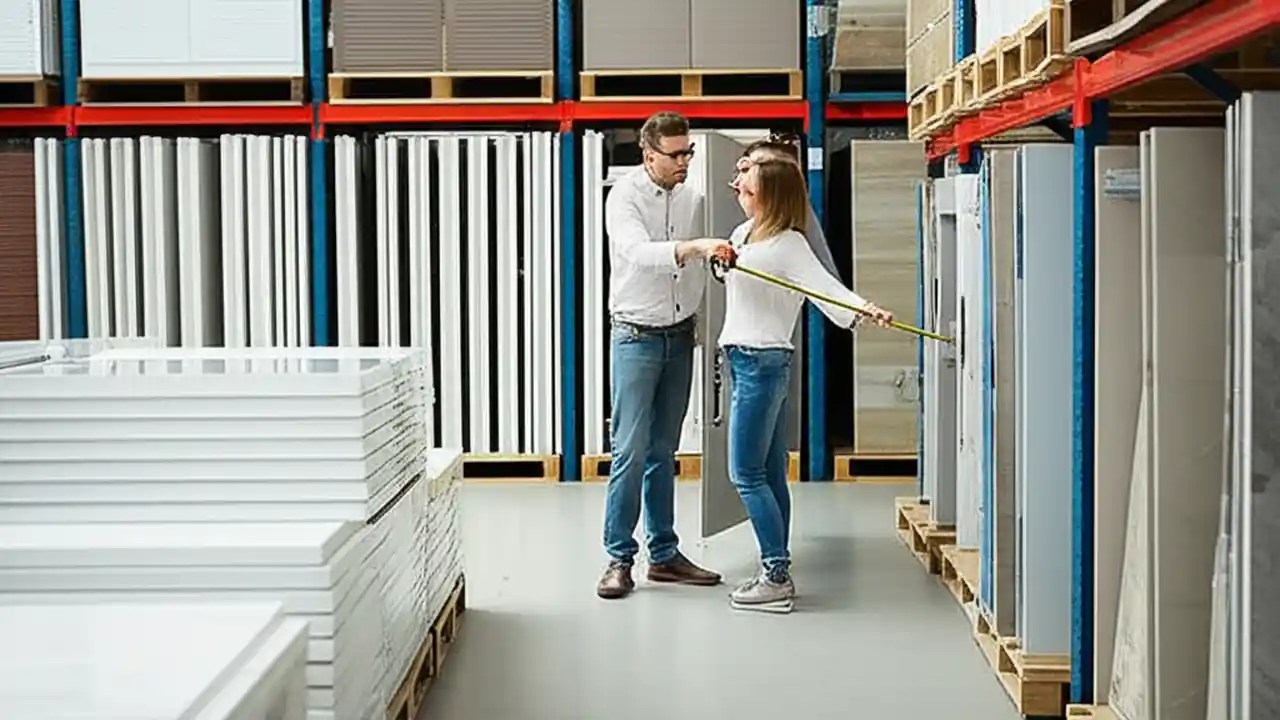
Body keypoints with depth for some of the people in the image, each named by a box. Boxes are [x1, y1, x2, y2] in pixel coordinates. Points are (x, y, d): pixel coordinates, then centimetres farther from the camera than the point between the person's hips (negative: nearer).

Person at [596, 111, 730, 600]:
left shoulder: (693, 198, 7)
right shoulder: (625, 196, -12)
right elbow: (640, 254, -30)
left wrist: (696, 323, 8)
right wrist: (695, 247, -42)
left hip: (680, 338, 5)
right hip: (636, 336, -5)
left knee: (664, 451, 11)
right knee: (630, 450, -7)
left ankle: (664, 553, 16)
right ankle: (619, 558, -1)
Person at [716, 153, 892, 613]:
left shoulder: (788, 244, -13)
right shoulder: (745, 233, 13)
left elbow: (822, 282, -28)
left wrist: (863, 306, -42)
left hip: (761, 363, -9)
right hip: (747, 362, 9)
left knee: (746, 474, -8)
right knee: (769, 474, 11)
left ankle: (777, 576, -4)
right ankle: (776, 573, 17)